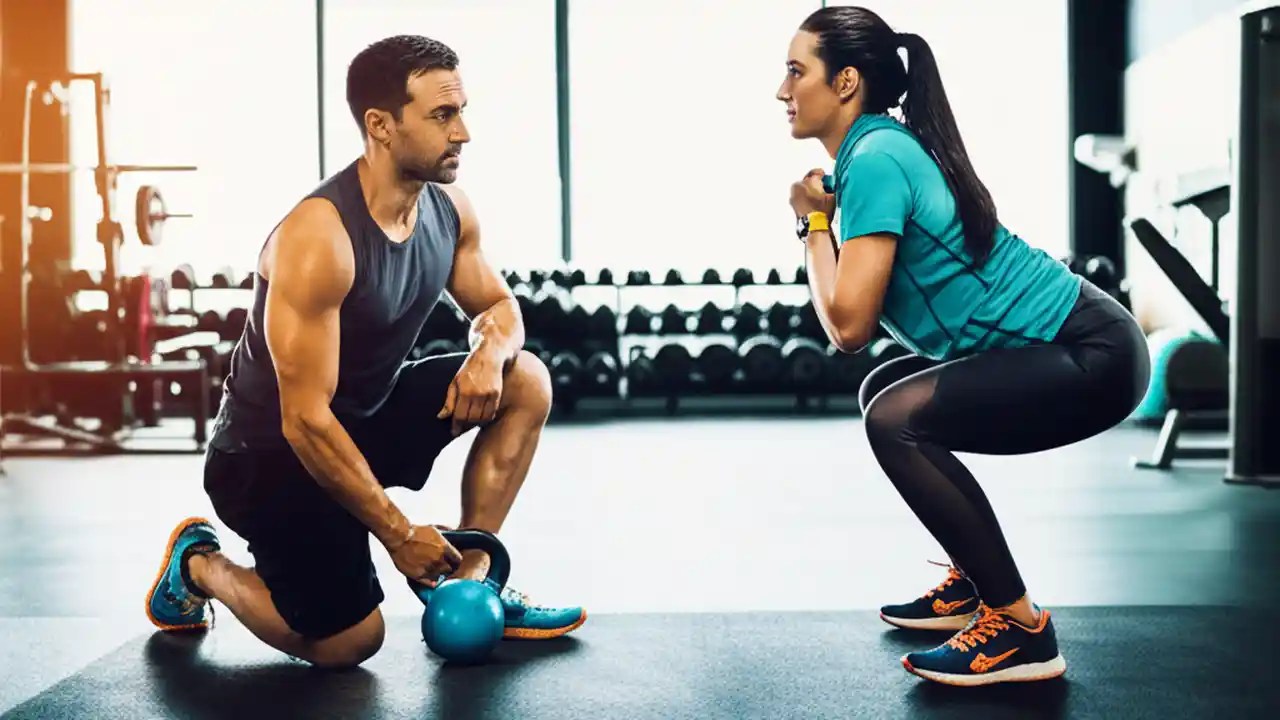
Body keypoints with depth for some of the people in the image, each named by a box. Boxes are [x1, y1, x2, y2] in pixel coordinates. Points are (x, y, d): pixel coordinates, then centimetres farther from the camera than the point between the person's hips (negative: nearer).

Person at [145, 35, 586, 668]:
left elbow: (497, 305, 10)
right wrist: (397, 532, -23)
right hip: (273, 453, -7)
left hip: (368, 418, 8)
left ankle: (467, 582, 2)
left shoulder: (450, 209, -7)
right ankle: (198, 563, 18)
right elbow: (306, 421, -29)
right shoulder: (316, 238, -31)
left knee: (524, 383, -5)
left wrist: (491, 349, -17)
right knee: (348, 644, -6)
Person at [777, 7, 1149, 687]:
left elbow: (848, 325, -21)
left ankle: (1020, 629, -12)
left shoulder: (874, 159, -17)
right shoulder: (884, 146, 12)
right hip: (1068, 344, 10)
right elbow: (869, 313, 14)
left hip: (1093, 356, -10)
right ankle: (974, 582, 23)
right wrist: (823, 215, 5)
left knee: (897, 420, -21)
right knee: (885, 392, 18)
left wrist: (814, 222, -7)